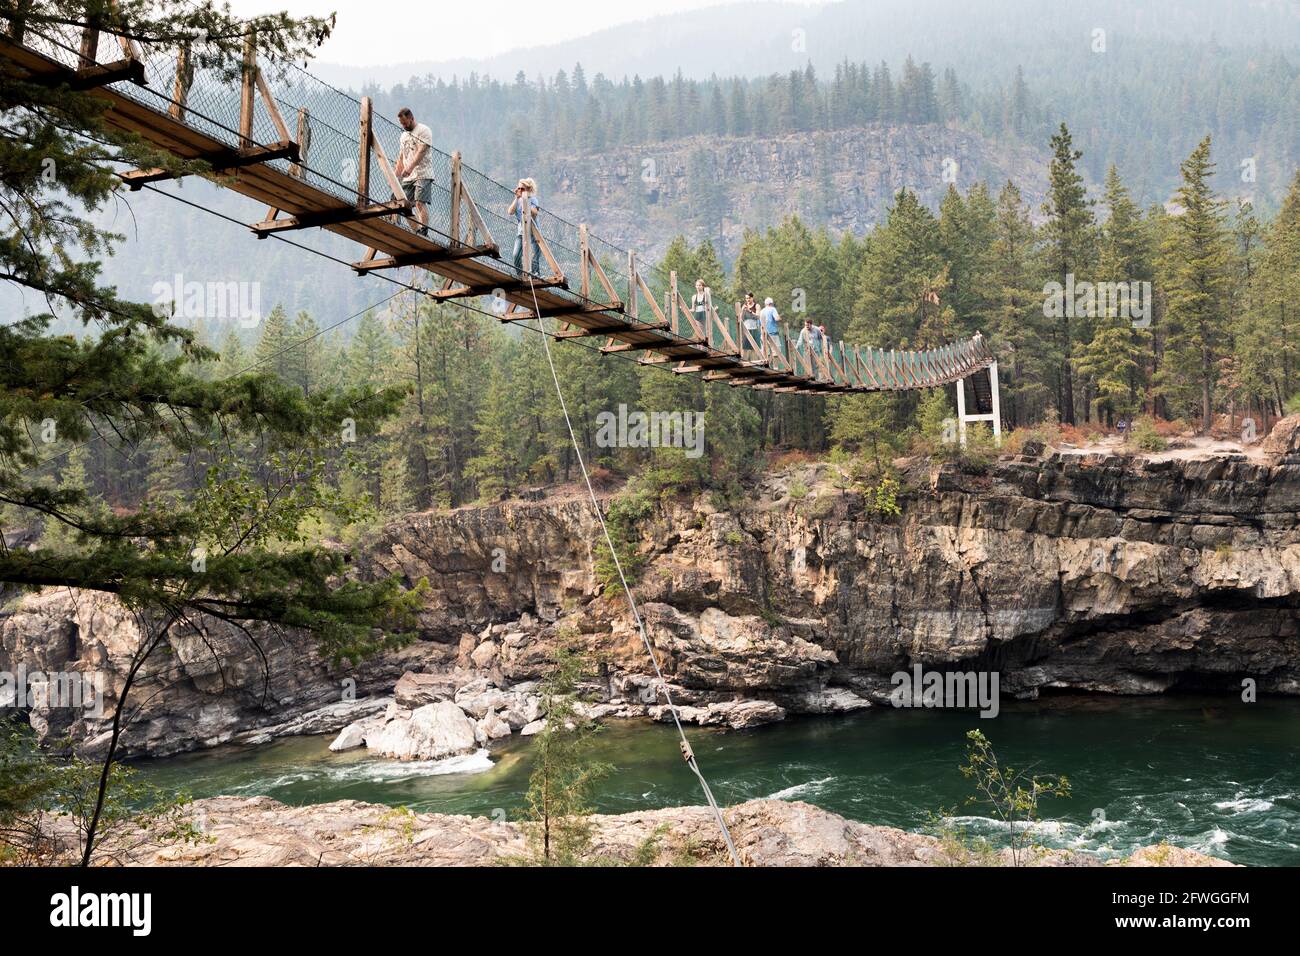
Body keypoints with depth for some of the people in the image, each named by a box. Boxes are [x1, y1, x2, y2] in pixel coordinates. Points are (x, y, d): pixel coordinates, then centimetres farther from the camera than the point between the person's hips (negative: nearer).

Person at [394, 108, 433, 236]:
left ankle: (424, 232, -22)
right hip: (407, 177, 8)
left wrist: (410, 167, -31)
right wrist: (395, 177, 16)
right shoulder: (404, 135, 22)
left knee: (420, 203, -18)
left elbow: (421, 151, -18)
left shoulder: (423, 130, -3)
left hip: (422, 174, -8)